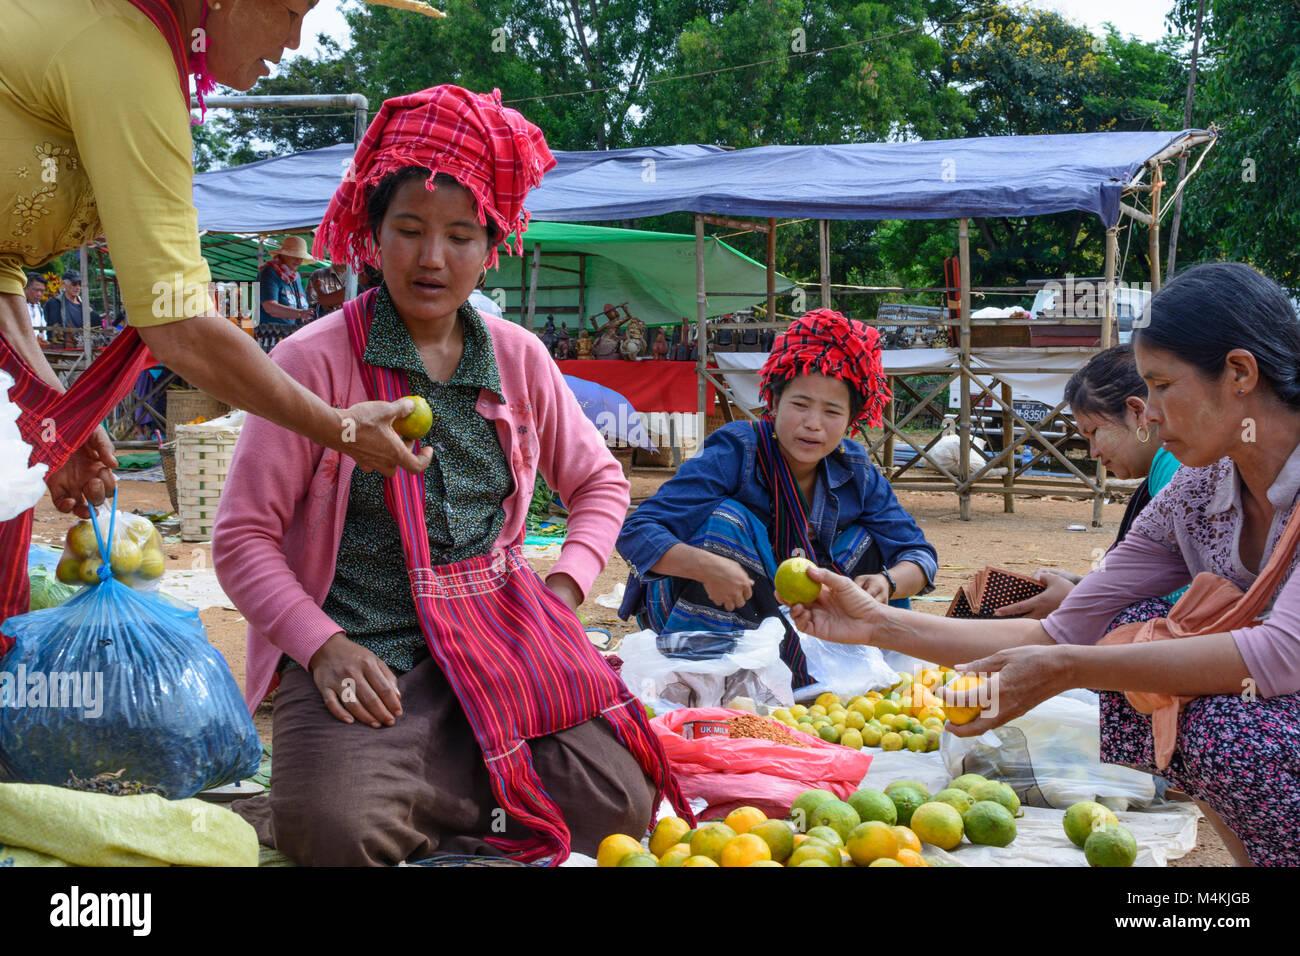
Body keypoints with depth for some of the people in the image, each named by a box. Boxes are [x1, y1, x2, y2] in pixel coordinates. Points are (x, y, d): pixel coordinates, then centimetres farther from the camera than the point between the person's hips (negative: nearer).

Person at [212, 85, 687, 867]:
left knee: (620, 801, -16)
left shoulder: (518, 358, 10)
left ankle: (421, 799, 3)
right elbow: (244, 536, -3)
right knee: (344, 832, -31)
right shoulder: (314, 362, -3)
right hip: (363, 661, -4)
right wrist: (324, 646, -16)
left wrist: (566, 585, 5)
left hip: (498, 643, 4)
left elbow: (599, 480, 22)